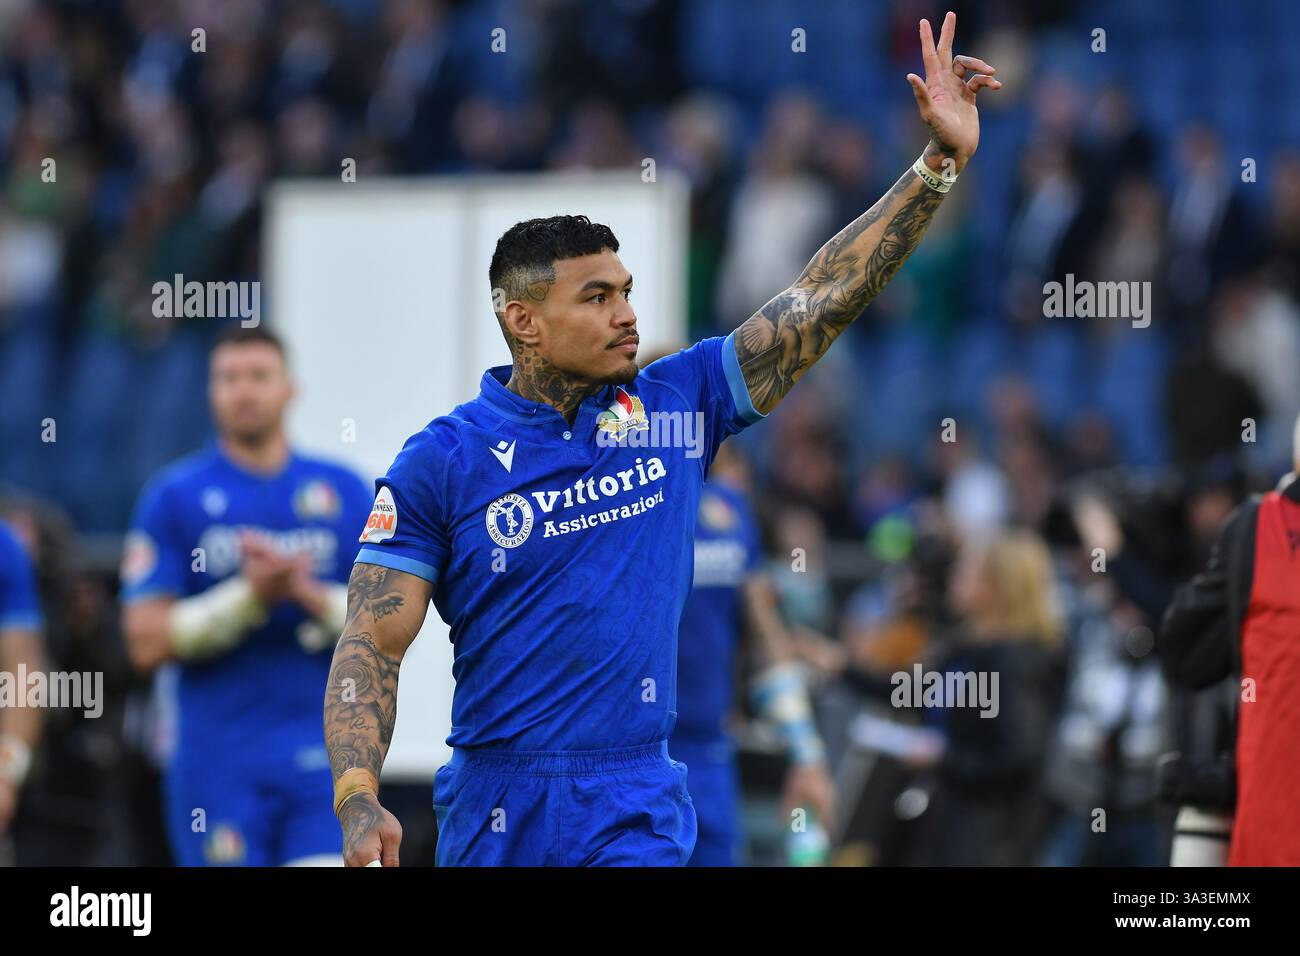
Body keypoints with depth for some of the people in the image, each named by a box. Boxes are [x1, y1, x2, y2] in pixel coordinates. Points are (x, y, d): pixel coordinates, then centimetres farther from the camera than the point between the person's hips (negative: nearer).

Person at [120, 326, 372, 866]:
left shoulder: (344, 492, 9)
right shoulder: (173, 497, 3)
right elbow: (147, 642, -3)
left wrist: (308, 595, -13)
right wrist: (251, 595, -15)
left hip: (325, 756, 1)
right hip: (216, 758, -1)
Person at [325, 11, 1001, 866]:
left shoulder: (677, 404, 3)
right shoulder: (442, 461, -5)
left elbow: (825, 299, 4)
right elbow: (373, 644, -7)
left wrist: (942, 161, -1)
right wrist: (358, 800, -21)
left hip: (635, 812, 1)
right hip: (493, 808, -1)